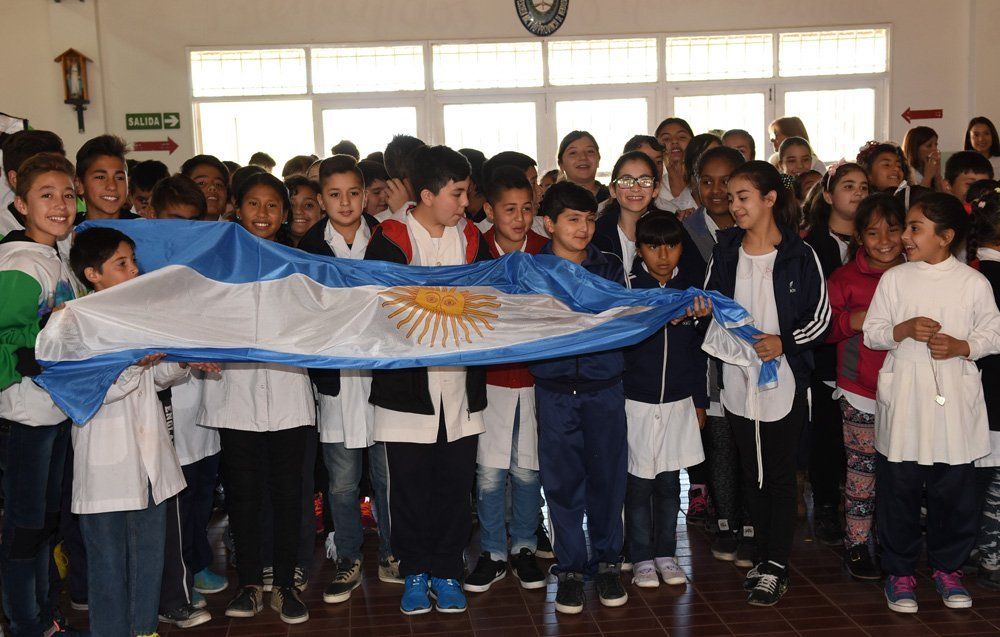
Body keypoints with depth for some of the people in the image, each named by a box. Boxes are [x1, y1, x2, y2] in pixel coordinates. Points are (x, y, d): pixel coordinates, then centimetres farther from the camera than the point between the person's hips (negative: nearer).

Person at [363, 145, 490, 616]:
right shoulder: (390, 240, -6)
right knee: (409, 484, 6)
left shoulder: (470, 238, 8)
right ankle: (415, 572, 22)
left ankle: (447, 571, 22)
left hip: (460, 383, 3)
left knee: (455, 483, 8)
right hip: (407, 384, -3)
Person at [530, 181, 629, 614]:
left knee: (607, 477, 5)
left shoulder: (609, 268, 6)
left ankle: (606, 562, 21)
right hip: (555, 391, -1)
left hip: (604, 389, 1)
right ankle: (570, 568, 17)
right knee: (562, 480, 4)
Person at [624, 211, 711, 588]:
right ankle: (642, 557, 16)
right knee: (639, 483, 3)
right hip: (636, 400, -3)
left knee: (670, 482, 11)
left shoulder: (691, 286, 3)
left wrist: (700, 401, 11)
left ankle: (666, 554, 23)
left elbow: (698, 348, 9)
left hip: (679, 401, 3)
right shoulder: (627, 285, -6)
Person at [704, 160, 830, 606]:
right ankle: (766, 557, 25)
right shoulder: (725, 252, 6)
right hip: (738, 379, 4)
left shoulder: (798, 255, -6)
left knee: (779, 473, 3)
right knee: (751, 472, 13)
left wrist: (784, 342, -18)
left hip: (784, 380, -4)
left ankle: (776, 566, 11)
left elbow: (821, 317, -4)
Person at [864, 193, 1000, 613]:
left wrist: (961, 346, -13)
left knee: (954, 490, 7)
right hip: (902, 401, 1)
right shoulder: (894, 278, 3)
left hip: (955, 403, 0)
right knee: (898, 488, 5)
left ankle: (947, 566, 26)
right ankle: (899, 570, 19)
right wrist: (903, 330, -14)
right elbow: (871, 333, 4)